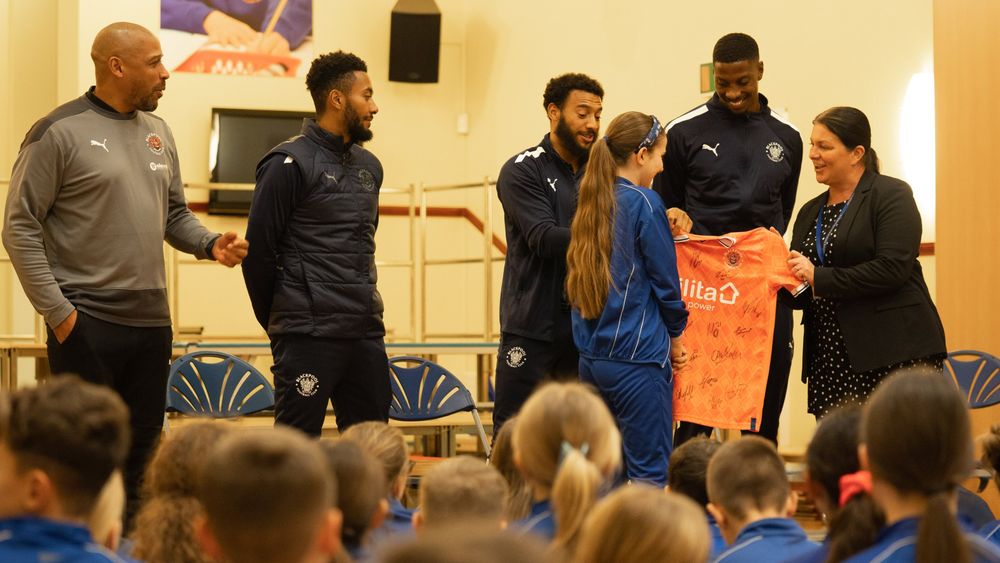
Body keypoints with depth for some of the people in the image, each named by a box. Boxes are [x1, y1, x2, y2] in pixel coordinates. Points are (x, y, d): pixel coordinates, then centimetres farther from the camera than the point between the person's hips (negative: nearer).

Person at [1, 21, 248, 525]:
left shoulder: (157, 133, 12)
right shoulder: (60, 132, -8)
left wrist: (210, 244, 0)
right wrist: (57, 311, -12)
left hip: (152, 320, 7)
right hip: (86, 322, -7)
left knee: (142, 451, 11)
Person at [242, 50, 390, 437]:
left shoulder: (368, 166, 15)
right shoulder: (290, 164, -8)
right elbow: (257, 250, -7)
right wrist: (278, 322, 0)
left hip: (366, 333, 7)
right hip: (310, 334, -7)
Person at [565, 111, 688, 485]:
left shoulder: (591, 203, 10)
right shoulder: (644, 203, -10)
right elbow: (665, 279, -7)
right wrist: (675, 336, 9)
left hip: (591, 355, 7)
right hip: (638, 356, -7)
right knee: (650, 472, -5)